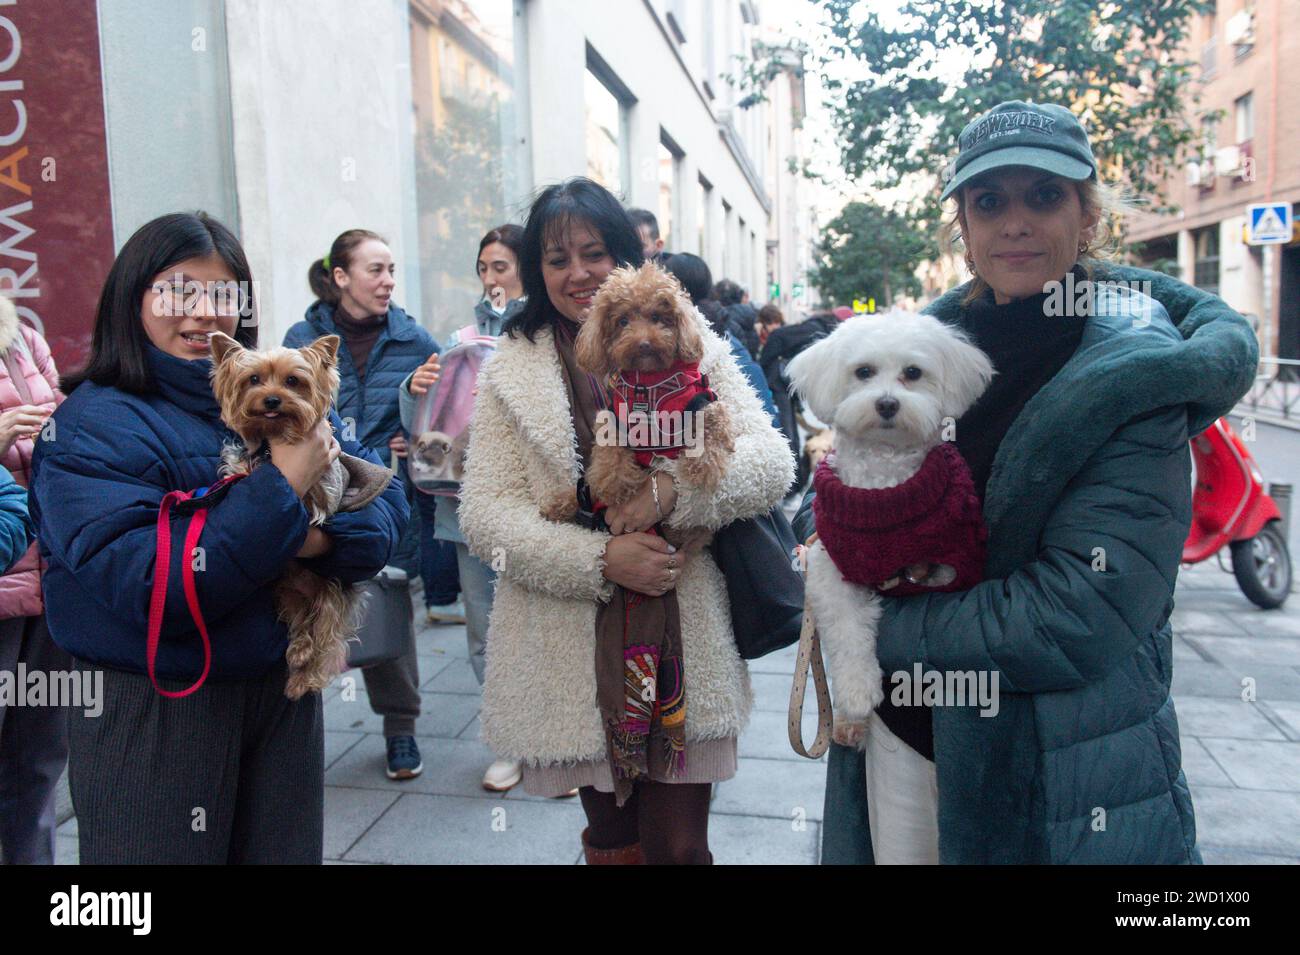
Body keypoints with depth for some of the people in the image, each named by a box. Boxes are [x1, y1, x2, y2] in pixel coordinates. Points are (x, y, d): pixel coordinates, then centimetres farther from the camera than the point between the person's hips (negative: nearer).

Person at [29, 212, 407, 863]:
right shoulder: (92, 425, -12)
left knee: (286, 851, 18)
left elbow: (387, 499, -3)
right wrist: (283, 489, -24)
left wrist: (324, 538, -23)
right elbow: (153, 590, -23)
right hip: (151, 711, -4)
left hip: (286, 691, 5)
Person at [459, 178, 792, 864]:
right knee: (609, 837, 18)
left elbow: (771, 462, -3)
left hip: (684, 642, 0)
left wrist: (671, 489, -21)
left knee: (679, 844, 9)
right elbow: (484, 512, -4)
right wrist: (601, 560, -17)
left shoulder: (693, 349, 4)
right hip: (572, 647, 1)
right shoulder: (512, 372, 3)